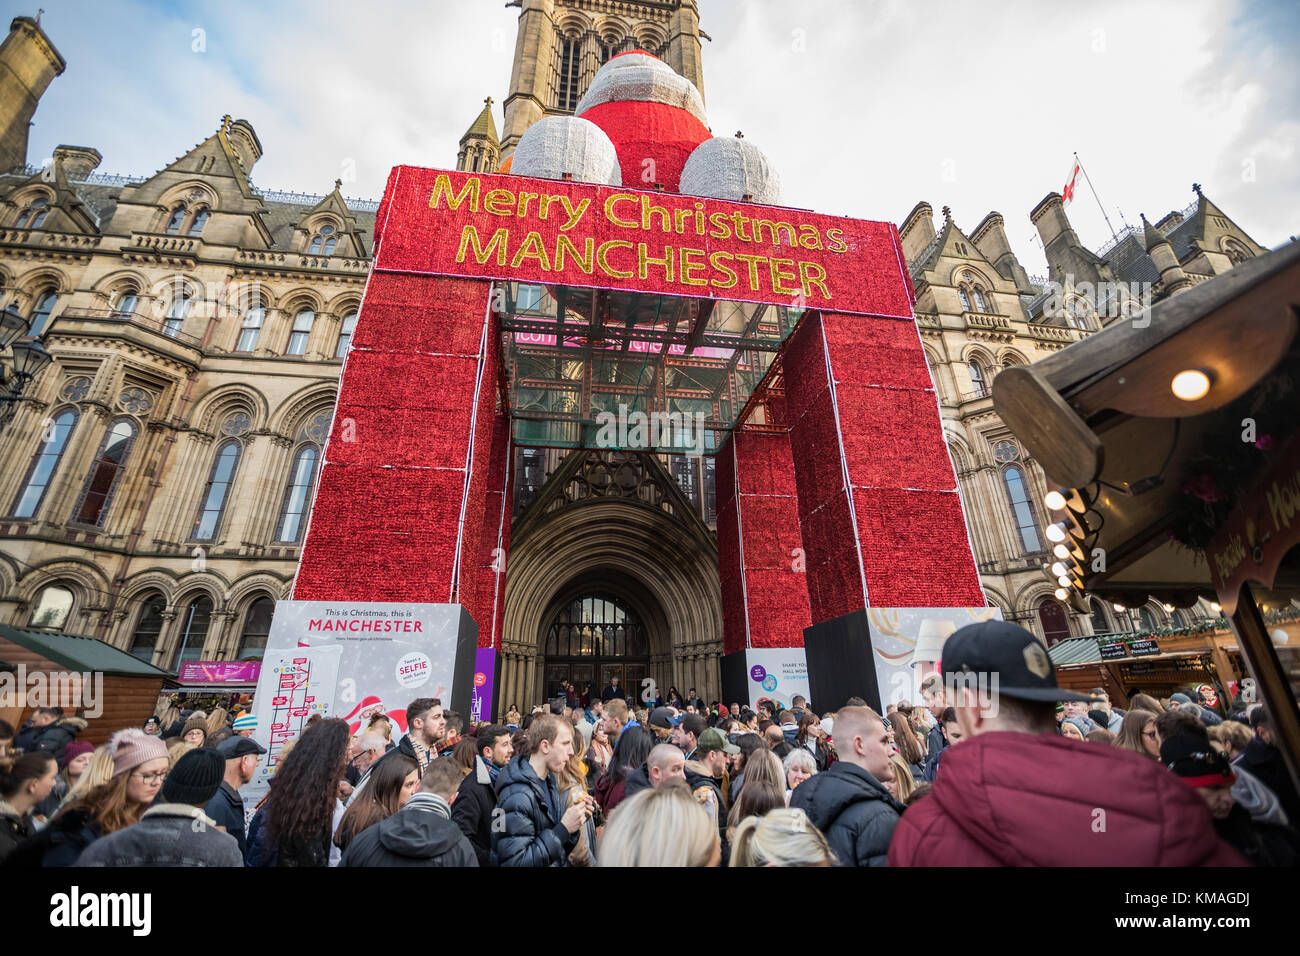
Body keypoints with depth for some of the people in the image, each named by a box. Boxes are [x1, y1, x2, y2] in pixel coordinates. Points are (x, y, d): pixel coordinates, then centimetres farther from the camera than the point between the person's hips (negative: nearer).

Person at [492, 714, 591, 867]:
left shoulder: (550, 779, 0)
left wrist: (573, 822, -11)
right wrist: (564, 828, -30)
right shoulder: (517, 796, -28)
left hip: (560, 863, 7)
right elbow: (515, 862, -30)